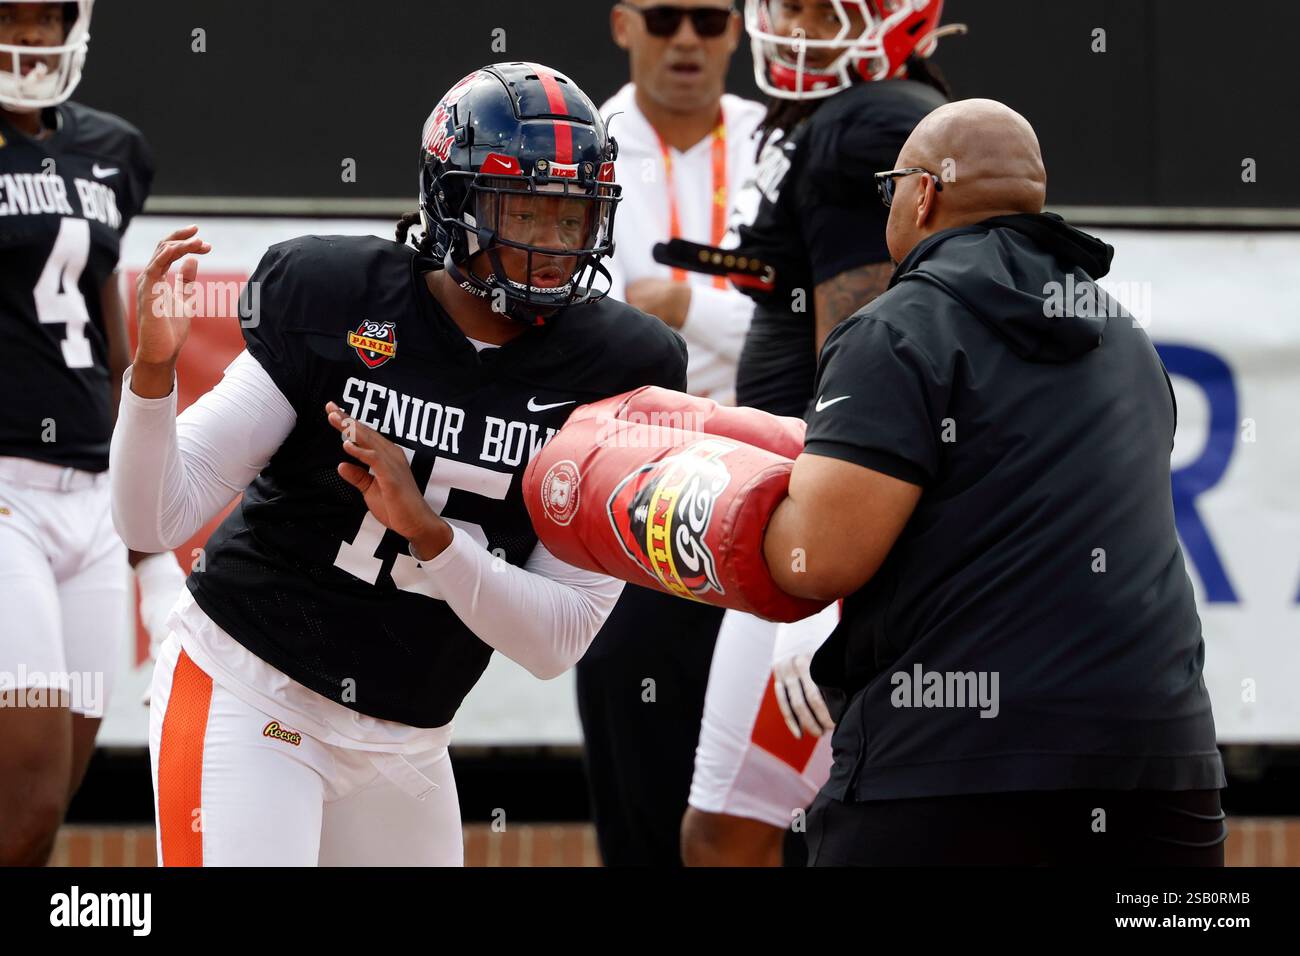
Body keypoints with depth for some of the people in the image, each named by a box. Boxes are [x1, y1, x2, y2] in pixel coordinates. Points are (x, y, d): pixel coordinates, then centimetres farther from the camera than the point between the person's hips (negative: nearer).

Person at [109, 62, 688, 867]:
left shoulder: (609, 371, -5)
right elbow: (156, 518, -10)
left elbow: (560, 640, -7)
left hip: (403, 748, 4)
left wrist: (427, 531, -22)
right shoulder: (334, 303, -11)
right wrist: (153, 369, -28)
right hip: (250, 698, -4)